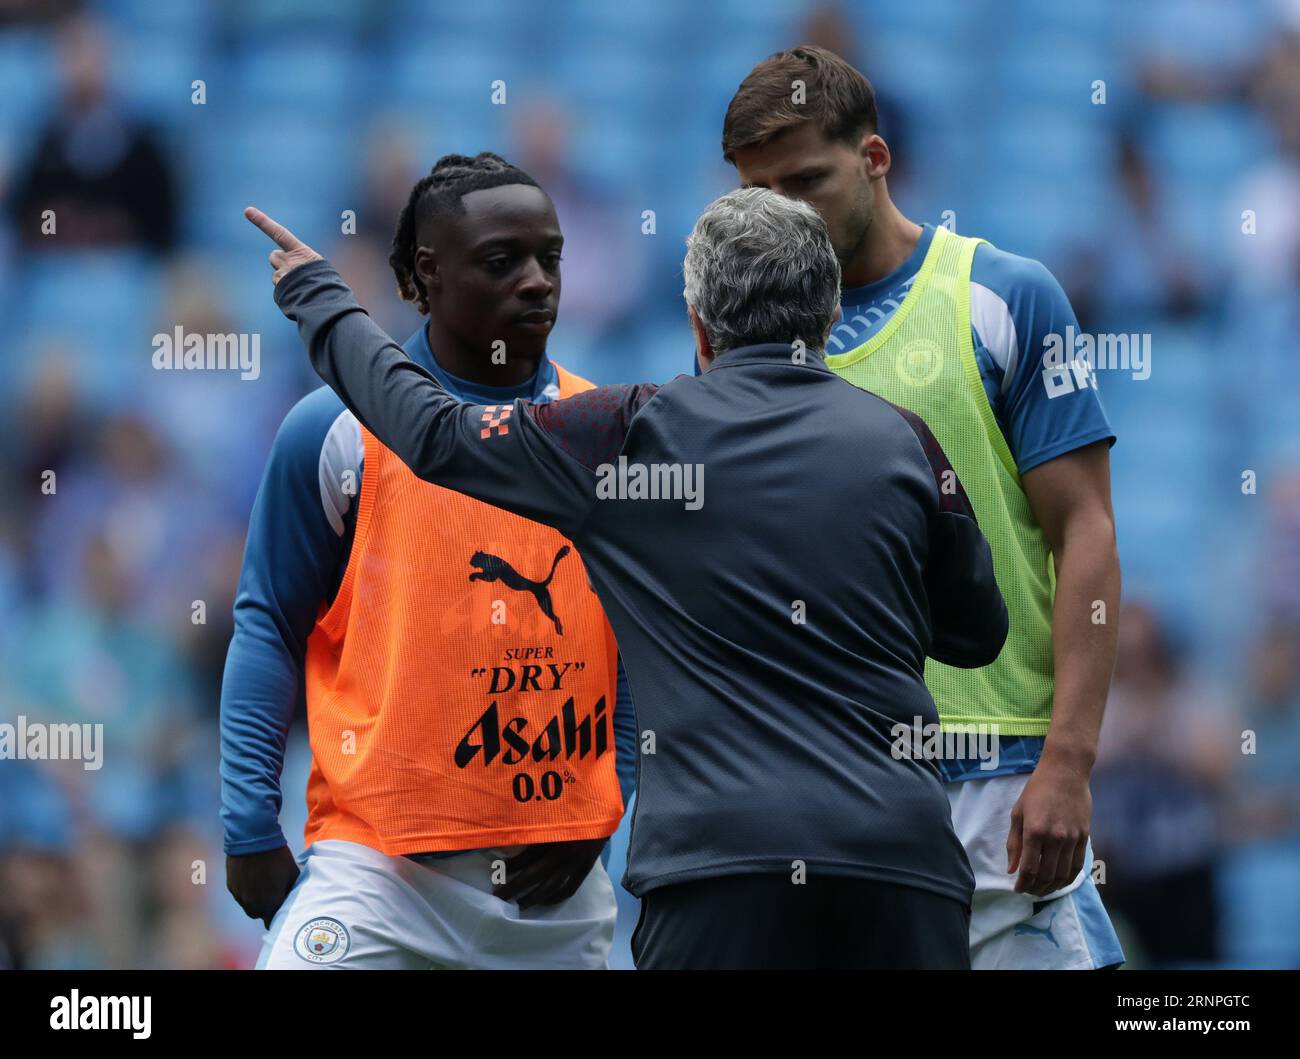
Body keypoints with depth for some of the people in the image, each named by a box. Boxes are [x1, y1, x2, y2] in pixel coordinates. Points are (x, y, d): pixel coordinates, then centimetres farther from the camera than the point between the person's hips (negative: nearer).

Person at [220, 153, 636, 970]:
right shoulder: (336, 429, -2)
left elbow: (638, 642, 14)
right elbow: (269, 629, 1)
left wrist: (603, 811, 3)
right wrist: (251, 829, -4)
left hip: (560, 877, 4)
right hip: (379, 865, -4)